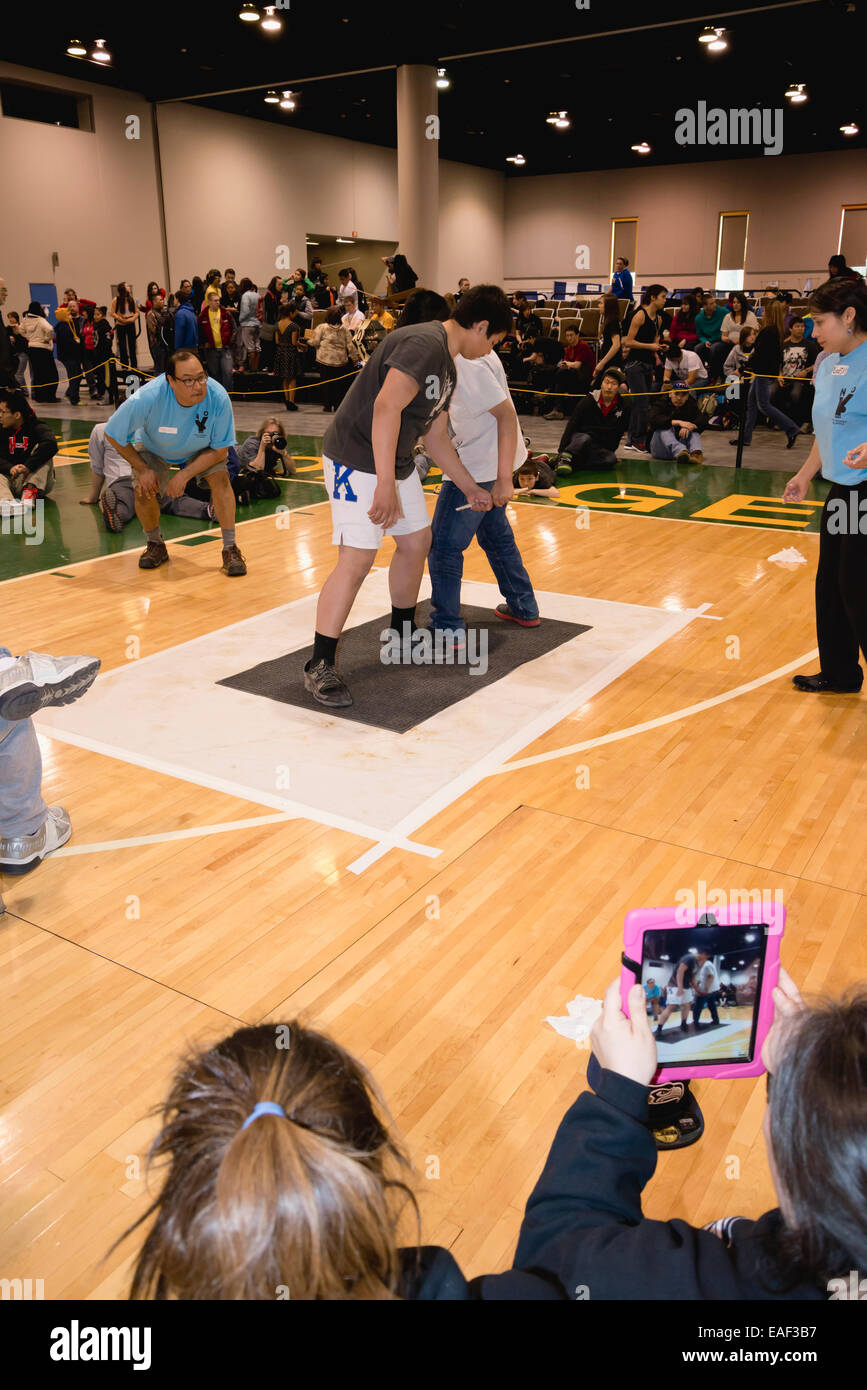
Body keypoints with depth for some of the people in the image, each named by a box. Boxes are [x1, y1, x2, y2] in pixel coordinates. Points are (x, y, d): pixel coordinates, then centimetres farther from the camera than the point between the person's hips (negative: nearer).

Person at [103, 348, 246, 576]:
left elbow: (220, 450, -23)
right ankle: (155, 545, 11)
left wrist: (185, 474, -30)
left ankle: (230, 549, -12)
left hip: (201, 450, 0)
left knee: (220, 477, -23)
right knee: (143, 489, -18)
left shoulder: (218, 397, -35)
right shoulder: (146, 399, -37)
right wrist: (143, 469, -19)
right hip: (154, 449, 0)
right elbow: (113, 435, -20)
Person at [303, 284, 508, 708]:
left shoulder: (447, 368, 14)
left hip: (396, 462, 10)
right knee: (358, 558, -14)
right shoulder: (424, 343, -18)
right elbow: (386, 407, -29)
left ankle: (401, 633, 35)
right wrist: (385, 484, -34)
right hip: (356, 459, -10)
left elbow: (436, 437, 23)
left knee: (416, 541, 16)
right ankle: (320, 666, -7)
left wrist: (470, 488, 27)